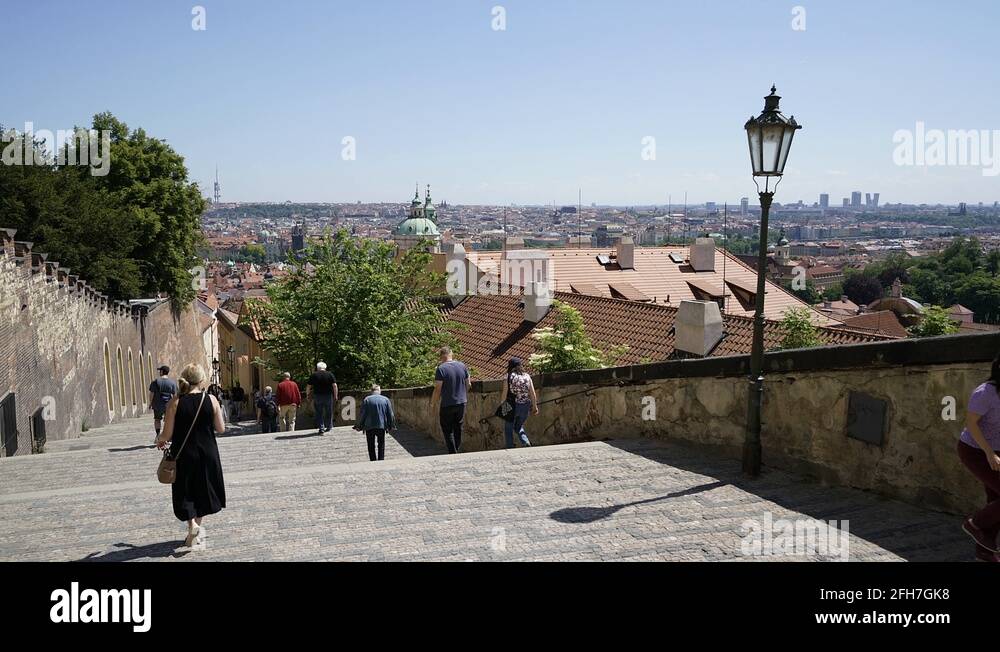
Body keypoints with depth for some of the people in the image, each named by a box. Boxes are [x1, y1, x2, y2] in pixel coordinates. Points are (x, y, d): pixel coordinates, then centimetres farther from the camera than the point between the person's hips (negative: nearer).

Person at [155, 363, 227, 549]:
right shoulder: (211, 400, -9)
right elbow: (221, 428, -3)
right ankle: (198, 526, 28)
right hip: (207, 454, 1)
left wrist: (159, 440, 14)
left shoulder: (175, 403, -10)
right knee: (202, 490, 18)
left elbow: (167, 434, -8)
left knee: (185, 492, 11)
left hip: (183, 454, -1)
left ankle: (192, 524, -10)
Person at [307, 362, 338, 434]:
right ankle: (329, 426, 23)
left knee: (319, 413, 4)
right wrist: (335, 396, 1)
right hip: (328, 396, 0)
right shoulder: (330, 374, 2)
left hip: (317, 396, 0)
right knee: (329, 412, 14)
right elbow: (334, 386, -5)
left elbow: (309, 387, 1)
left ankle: (321, 428, -1)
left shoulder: (313, 375, 2)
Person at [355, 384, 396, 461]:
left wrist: (359, 426, 6)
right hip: (382, 426, 1)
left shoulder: (366, 400, -2)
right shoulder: (386, 399, 2)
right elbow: (390, 414, 4)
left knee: (371, 447, 11)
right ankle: (381, 461, 10)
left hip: (369, 427, -1)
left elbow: (362, 414, -4)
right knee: (381, 446, 14)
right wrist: (391, 426, 13)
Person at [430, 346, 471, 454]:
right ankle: (457, 450, 26)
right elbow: (468, 384, 9)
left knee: (448, 431, 4)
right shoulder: (462, 366, 1)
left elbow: (438, 389, -14)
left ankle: (453, 453, 0)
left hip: (447, 405, -5)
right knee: (458, 429, 17)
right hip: (461, 403, 5)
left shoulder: (441, 368, -14)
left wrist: (433, 404, -3)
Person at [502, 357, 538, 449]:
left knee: (508, 428, 13)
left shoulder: (509, 376, -8)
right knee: (519, 426, 23)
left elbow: (505, 393, -9)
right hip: (525, 406, 4)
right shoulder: (527, 376, 2)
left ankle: (510, 448, 13)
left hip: (512, 406, -4)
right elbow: (533, 394, 2)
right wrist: (535, 406, 11)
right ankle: (526, 442, 2)